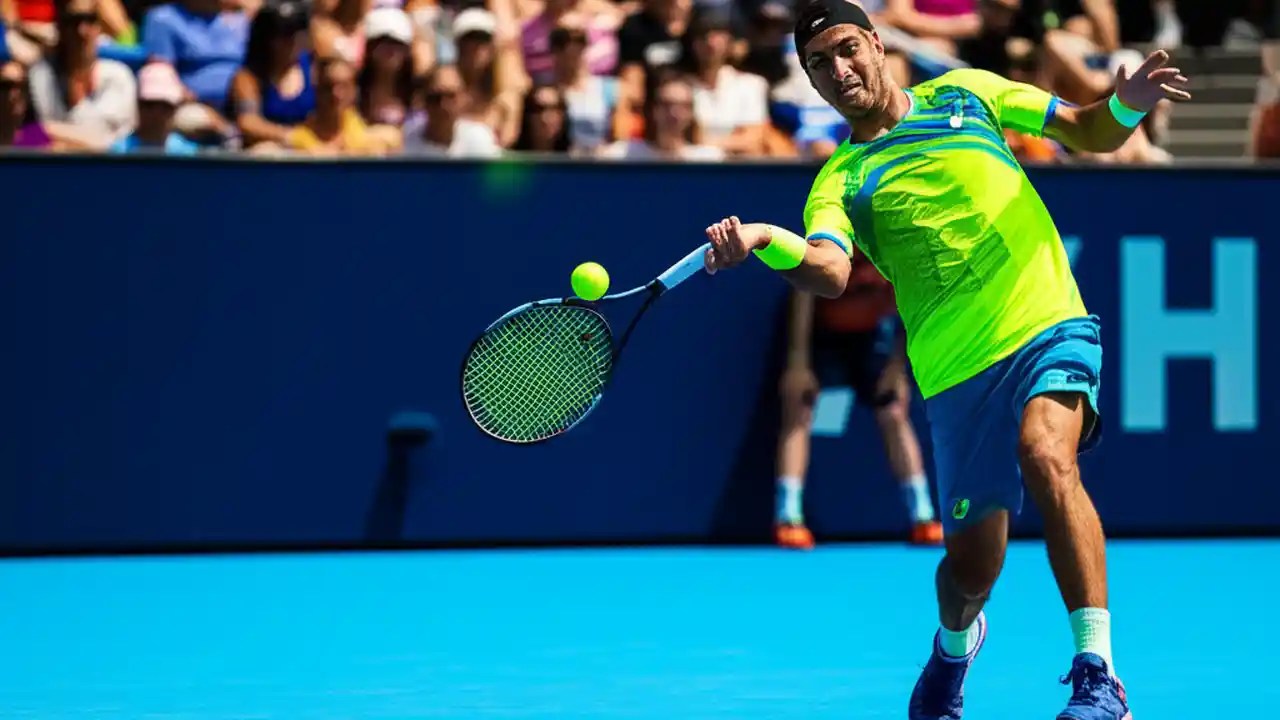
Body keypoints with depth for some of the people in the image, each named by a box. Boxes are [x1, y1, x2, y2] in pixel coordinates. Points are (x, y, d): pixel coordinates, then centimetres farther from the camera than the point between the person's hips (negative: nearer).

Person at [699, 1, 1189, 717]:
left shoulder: (967, 92, 12)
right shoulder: (841, 181, 6)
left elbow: (1088, 132, 16)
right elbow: (829, 273, -15)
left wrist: (1128, 104, -8)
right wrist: (765, 242, -36)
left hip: (1051, 327, -1)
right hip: (960, 370, 1)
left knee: (1045, 453, -32)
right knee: (973, 563, 6)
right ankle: (955, 645, 46)